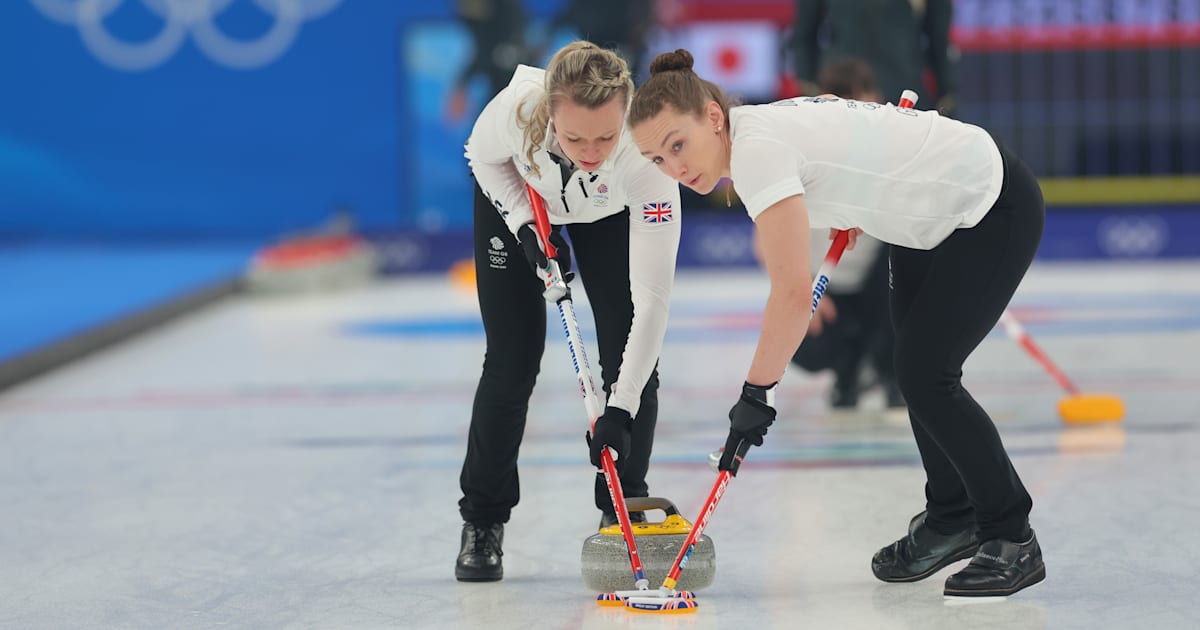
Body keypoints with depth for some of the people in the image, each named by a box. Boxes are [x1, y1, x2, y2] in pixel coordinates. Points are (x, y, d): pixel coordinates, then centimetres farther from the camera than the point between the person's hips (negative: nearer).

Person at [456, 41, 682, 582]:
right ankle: (482, 524, 12)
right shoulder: (517, 106, -41)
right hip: (516, 201, 0)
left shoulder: (647, 152, -43)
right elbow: (483, 156, -13)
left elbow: (652, 297, -41)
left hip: (611, 214, 0)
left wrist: (621, 410, -45)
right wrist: (528, 228, -25)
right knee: (512, 363, -3)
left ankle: (622, 514, 7)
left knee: (630, 362, -10)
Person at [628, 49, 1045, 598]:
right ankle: (951, 517, 32)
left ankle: (1014, 541, 3)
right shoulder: (758, 126, -2)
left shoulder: (758, 148, -29)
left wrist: (757, 392, -28)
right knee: (914, 365, 15)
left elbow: (792, 293, -34)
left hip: (994, 210, -10)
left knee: (924, 373, -9)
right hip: (933, 206, 10)